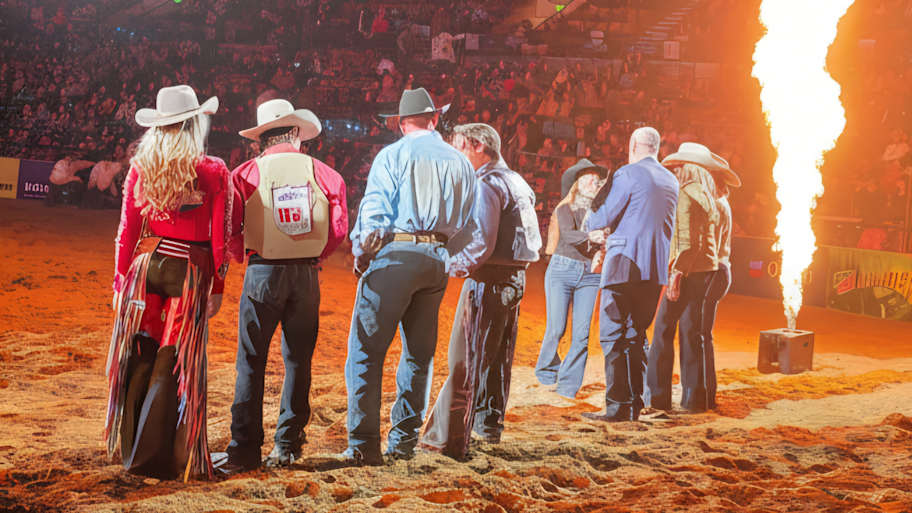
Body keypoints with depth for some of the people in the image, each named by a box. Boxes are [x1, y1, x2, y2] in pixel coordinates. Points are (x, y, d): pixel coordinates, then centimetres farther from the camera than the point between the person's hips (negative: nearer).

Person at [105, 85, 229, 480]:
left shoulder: (140, 168, 1)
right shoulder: (214, 172, -6)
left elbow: (127, 231, 3)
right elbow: (220, 238, -5)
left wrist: (121, 280, 11)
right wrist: (217, 287, 4)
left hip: (146, 265, 3)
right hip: (190, 271, -3)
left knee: (140, 358, 13)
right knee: (173, 364, 3)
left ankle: (132, 452, 22)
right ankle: (153, 458, 5)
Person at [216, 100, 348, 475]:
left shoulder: (246, 173, -2)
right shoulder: (322, 173, 3)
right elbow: (339, 229, 2)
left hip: (262, 272, -2)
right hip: (307, 275, 2)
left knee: (251, 362, 1)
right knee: (298, 360, 11)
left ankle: (245, 449, -1)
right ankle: (287, 444, 14)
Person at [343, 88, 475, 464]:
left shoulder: (393, 156, -1)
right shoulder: (461, 163, 12)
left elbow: (374, 212, -7)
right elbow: (466, 223, 12)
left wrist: (361, 255, 4)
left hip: (395, 254, -5)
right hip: (438, 260, 5)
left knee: (366, 351, -2)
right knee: (419, 354, 14)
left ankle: (364, 445, -7)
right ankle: (404, 441, 16)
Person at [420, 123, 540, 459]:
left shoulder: (486, 184, -14)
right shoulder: (517, 181, 15)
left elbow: (482, 242, -23)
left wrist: (455, 266, -7)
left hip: (488, 279, -9)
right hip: (516, 276, 9)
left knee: (466, 360, -8)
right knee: (498, 356, 19)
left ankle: (449, 439, -9)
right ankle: (489, 426, 29)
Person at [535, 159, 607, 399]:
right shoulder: (565, 209, -1)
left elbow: (606, 240, 2)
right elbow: (568, 235, -18)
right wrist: (590, 236, -38)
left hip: (589, 275, 3)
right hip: (562, 270, -3)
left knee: (582, 332, -5)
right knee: (556, 327, -6)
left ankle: (568, 385, 1)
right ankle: (547, 370, 21)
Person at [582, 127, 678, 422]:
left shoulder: (628, 174, -8)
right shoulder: (671, 181, 14)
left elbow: (603, 215, -7)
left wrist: (587, 225, 15)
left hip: (625, 265, -7)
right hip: (656, 271, 7)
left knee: (613, 336, -4)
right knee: (637, 336, 14)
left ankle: (618, 406, -8)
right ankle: (636, 404, 13)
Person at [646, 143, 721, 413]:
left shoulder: (686, 195, -11)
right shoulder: (708, 198, 17)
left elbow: (689, 241, -19)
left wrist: (677, 274, -21)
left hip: (688, 271, -9)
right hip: (707, 269, 9)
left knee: (664, 330, -3)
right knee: (692, 331, 10)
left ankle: (657, 395, -3)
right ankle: (695, 396, 11)